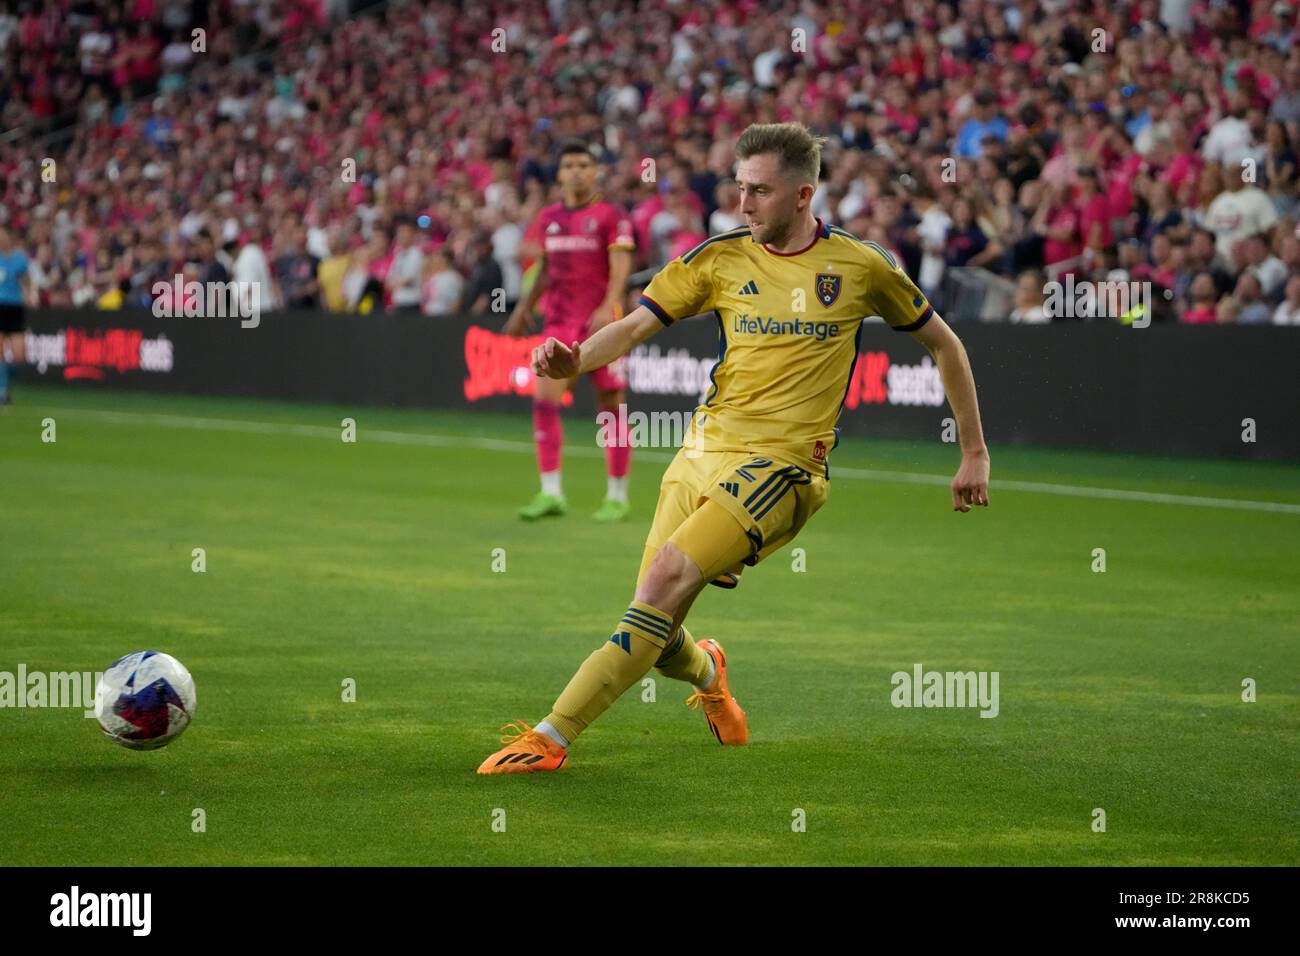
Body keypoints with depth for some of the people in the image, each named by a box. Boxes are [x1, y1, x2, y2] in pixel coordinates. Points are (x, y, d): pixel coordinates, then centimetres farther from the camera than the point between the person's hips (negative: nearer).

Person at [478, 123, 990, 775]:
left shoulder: (859, 267, 3)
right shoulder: (722, 258, 9)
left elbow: (944, 344, 15)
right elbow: (636, 325, 4)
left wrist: (974, 454, 15)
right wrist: (575, 361, -17)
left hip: (780, 461, -4)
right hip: (703, 450, 4)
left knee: (669, 574, -25)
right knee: (653, 631, -2)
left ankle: (550, 738, -25)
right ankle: (707, 673, 38)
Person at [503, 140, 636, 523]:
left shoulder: (611, 216, -4)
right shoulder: (550, 218, 12)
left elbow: (619, 267, -13)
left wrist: (608, 307, -27)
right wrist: (525, 307, 24)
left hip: (602, 321, -5)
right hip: (560, 321, 5)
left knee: (611, 405, 0)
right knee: (544, 399, -9)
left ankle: (617, 496, 9)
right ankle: (550, 494, -6)